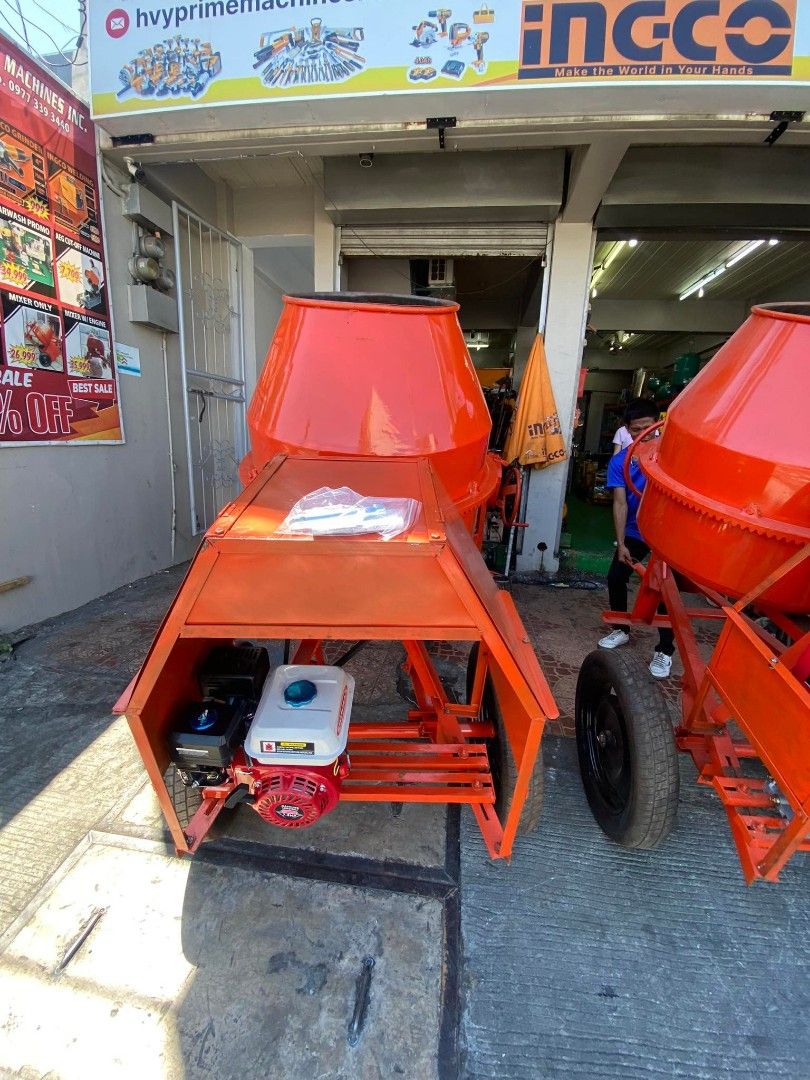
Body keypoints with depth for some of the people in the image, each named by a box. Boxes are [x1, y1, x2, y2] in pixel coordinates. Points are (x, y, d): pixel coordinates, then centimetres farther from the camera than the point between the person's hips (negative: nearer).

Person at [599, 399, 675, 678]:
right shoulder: (619, 461, -8)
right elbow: (620, 503, -11)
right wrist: (621, 544, -15)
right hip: (635, 532, 4)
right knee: (615, 578, 4)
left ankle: (665, 651, 8)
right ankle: (620, 630, 27)